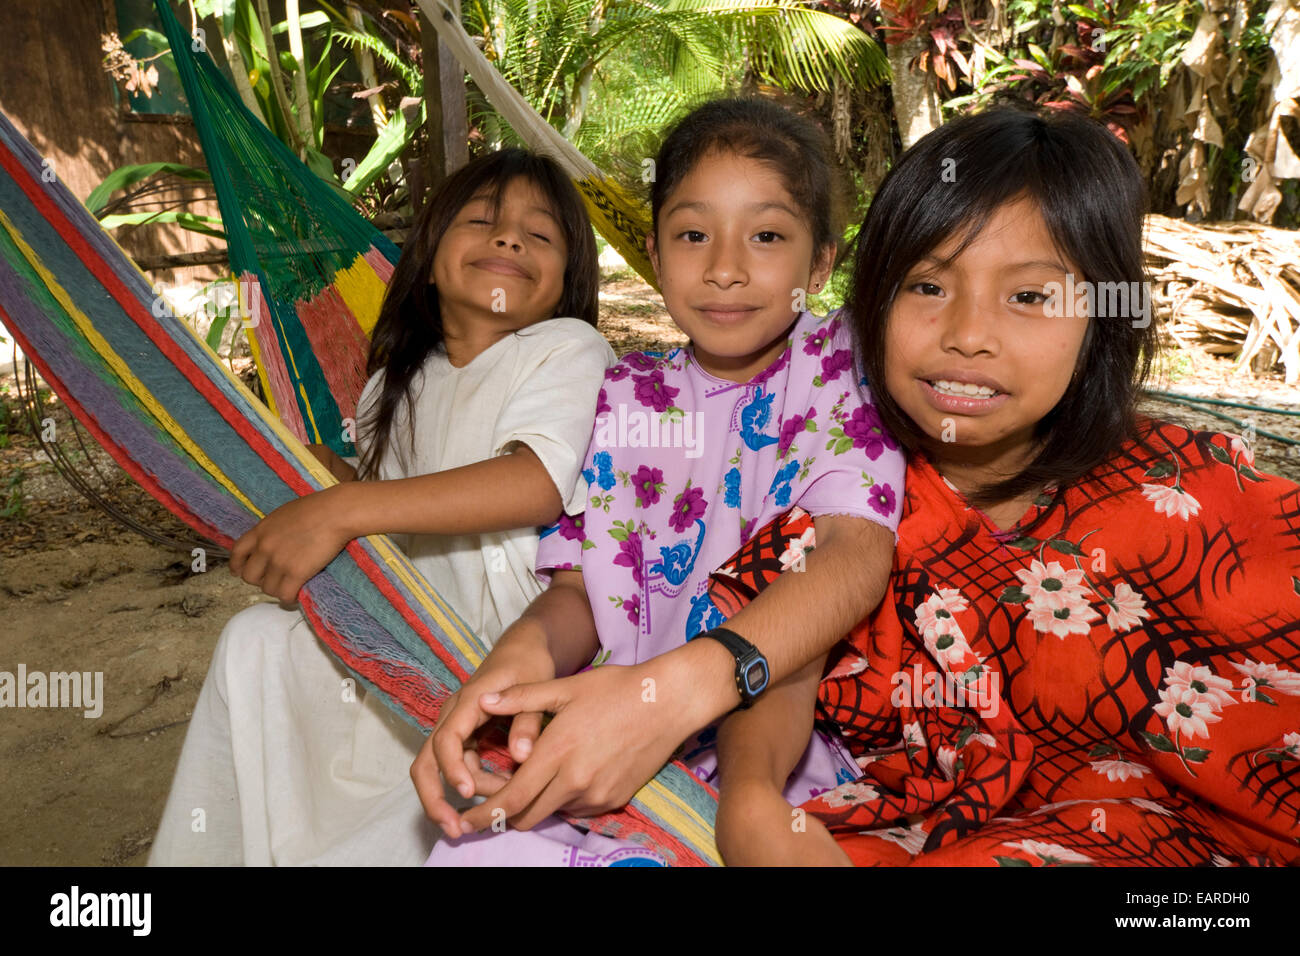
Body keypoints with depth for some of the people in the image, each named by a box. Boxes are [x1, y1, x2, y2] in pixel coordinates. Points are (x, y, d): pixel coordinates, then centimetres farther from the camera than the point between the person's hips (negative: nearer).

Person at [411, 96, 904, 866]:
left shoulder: (841, 370, -1)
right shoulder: (626, 396, 9)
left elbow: (857, 550, -19)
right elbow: (579, 589, 6)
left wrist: (675, 688, -35)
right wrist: (526, 648, -21)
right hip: (609, 756, 3)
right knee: (482, 839, -25)